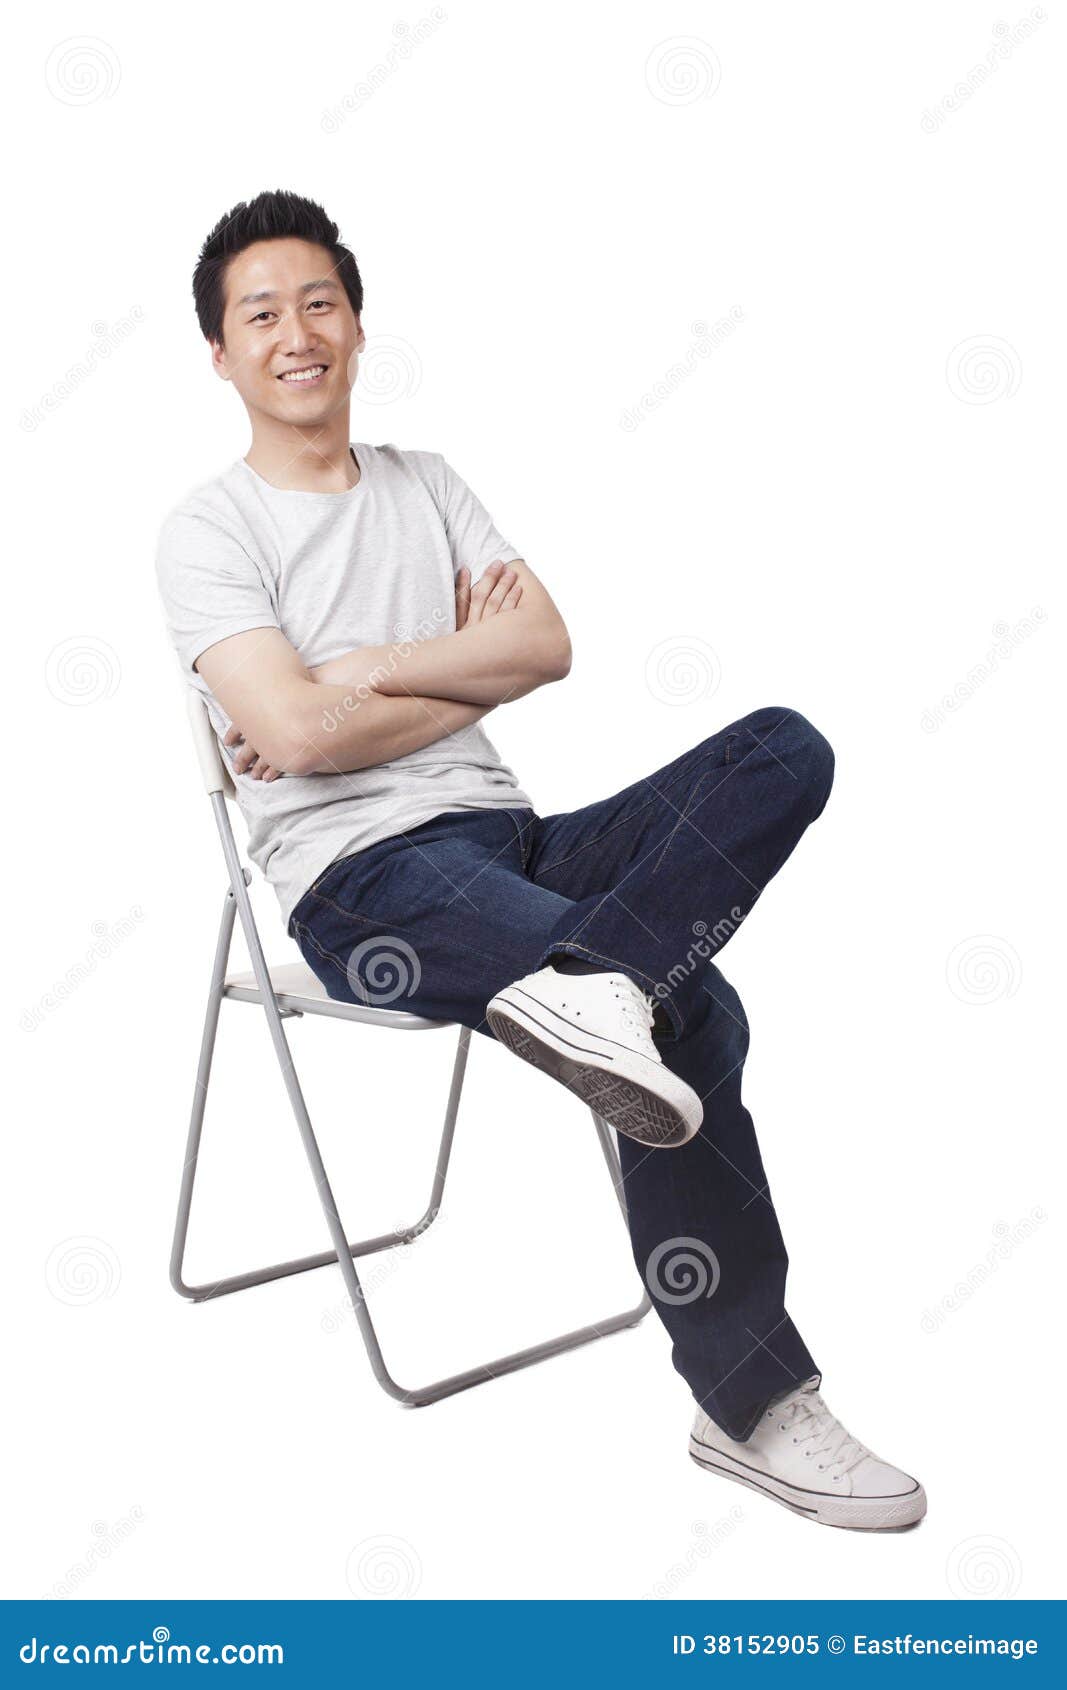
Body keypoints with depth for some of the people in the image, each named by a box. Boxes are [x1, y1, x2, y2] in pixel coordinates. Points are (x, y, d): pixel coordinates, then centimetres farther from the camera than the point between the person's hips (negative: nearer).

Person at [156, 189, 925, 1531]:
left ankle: (583, 980, -38)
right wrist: (468, 669, 0)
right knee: (691, 1008, -30)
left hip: (504, 834, 6)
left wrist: (369, 672, -7)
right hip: (362, 880, -6)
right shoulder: (208, 528, 2)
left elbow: (549, 645, 5)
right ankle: (752, 1404, -28)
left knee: (784, 748, -20)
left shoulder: (424, 483, 20)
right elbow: (298, 733, -14)